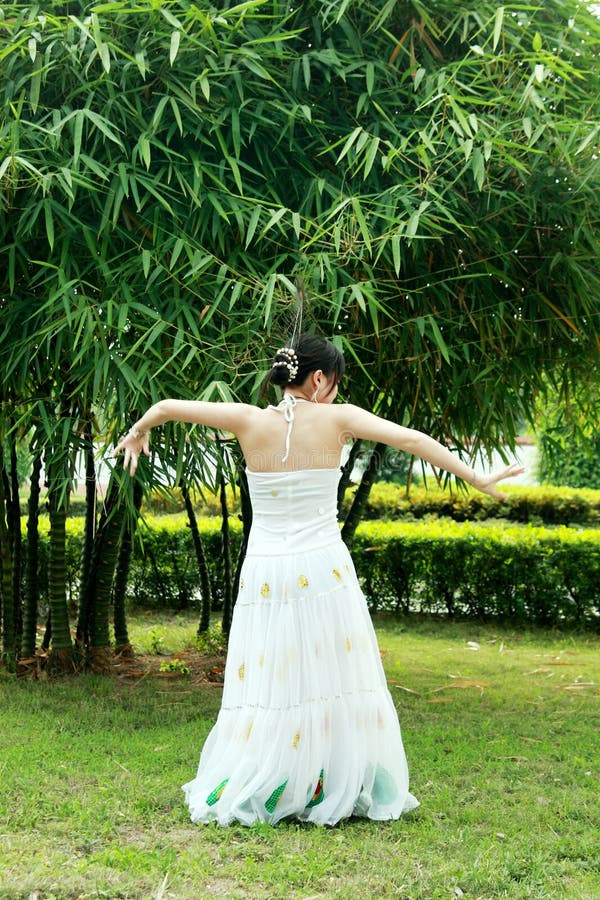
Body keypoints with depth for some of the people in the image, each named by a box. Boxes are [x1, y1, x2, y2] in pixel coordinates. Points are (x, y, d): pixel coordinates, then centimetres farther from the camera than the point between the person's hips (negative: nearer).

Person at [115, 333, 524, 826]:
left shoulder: (249, 420, -1)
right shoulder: (337, 419, -6)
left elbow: (166, 406, 6)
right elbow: (411, 439, -12)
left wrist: (137, 433, 26)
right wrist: (479, 480, -9)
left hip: (267, 576, 2)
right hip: (324, 572, -2)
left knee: (267, 688, 9)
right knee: (334, 685, 8)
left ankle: (239, 793, 11)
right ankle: (337, 790, 13)